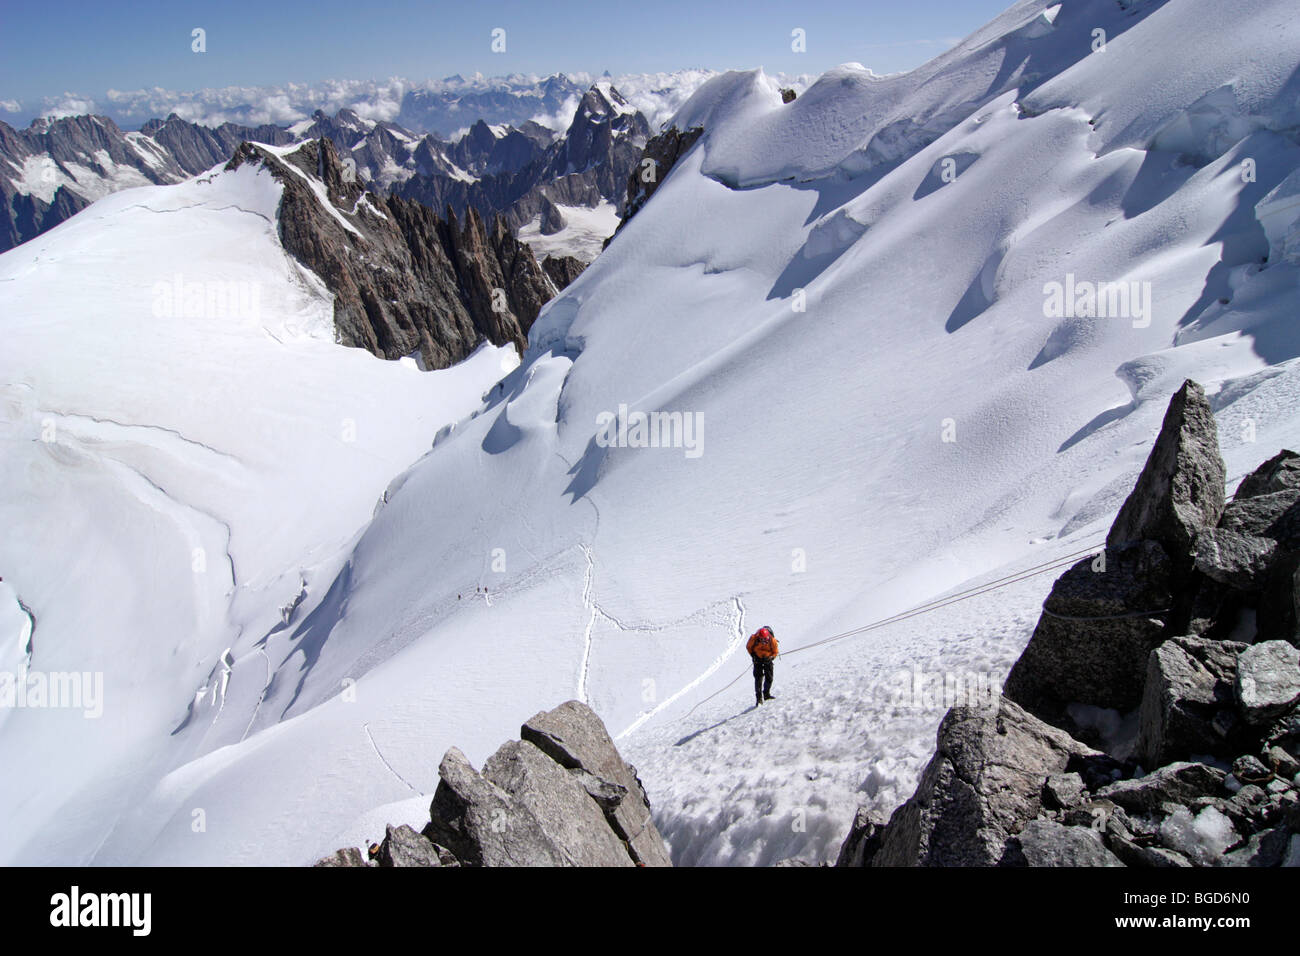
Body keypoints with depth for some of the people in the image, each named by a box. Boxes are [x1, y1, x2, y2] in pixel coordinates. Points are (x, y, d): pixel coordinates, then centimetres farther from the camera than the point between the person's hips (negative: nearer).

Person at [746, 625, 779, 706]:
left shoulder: (772, 640, -24)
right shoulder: (754, 638, -24)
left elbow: (776, 652, -8)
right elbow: (748, 647, -3)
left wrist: (771, 657, -24)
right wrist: (753, 655, -12)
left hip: (768, 659, 1)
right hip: (758, 659, -1)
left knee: (769, 677, -2)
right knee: (758, 677, -10)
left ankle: (766, 694, 14)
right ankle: (758, 697, -9)